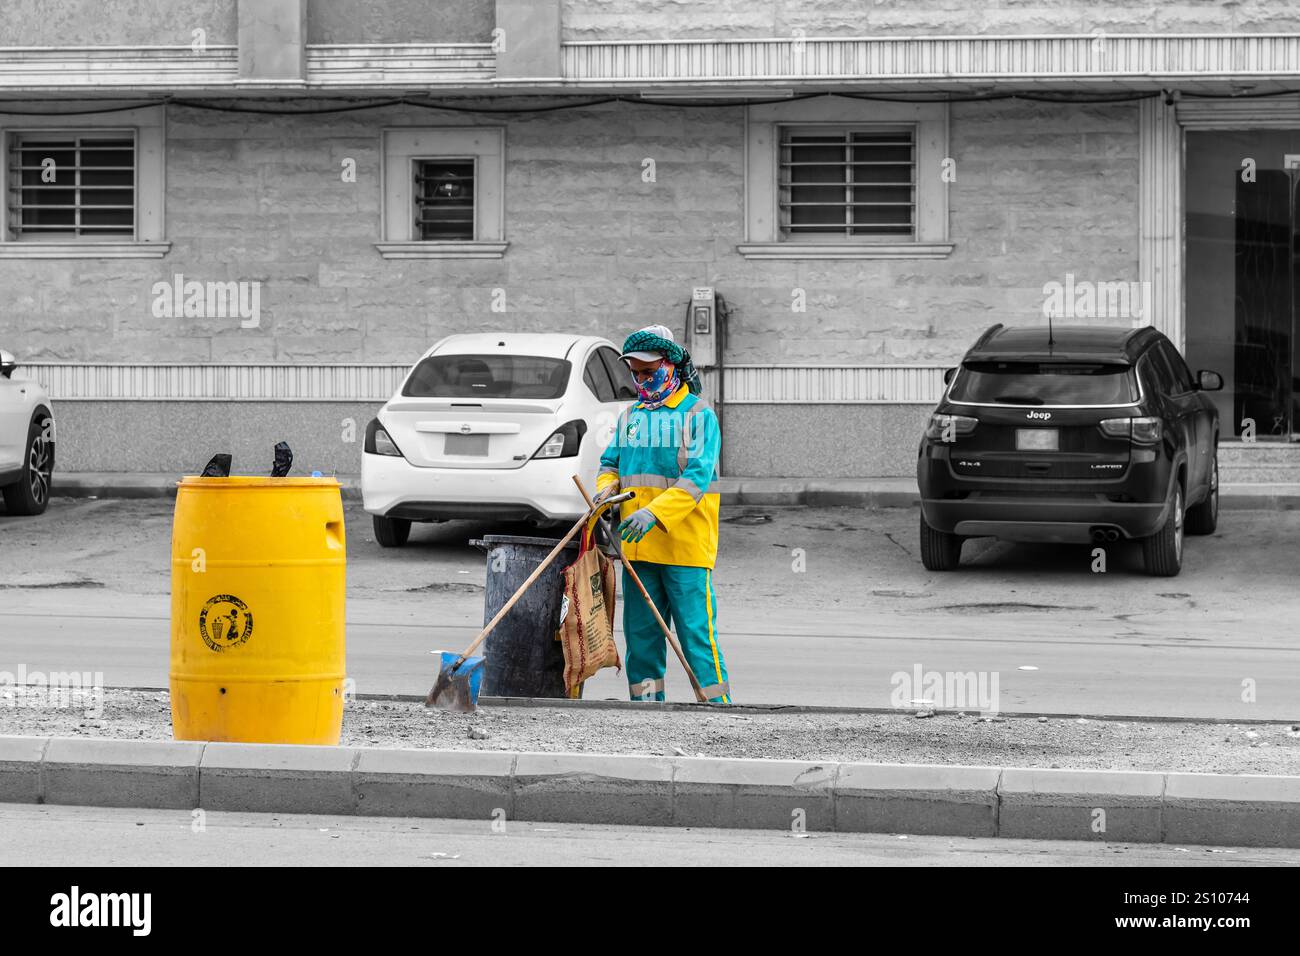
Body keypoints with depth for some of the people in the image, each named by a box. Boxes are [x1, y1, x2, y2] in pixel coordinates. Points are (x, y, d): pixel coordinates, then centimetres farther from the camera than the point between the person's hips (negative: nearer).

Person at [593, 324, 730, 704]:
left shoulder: (698, 414, -5)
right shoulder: (631, 416, 17)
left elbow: (697, 477, -16)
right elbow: (611, 463, 21)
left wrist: (655, 513, -28)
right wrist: (606, 488, -4)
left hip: (686, 545, -6)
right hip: (637, 546, 6)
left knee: (697, 634, -8)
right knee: (640, 632, 9)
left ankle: (718, 705, -5)